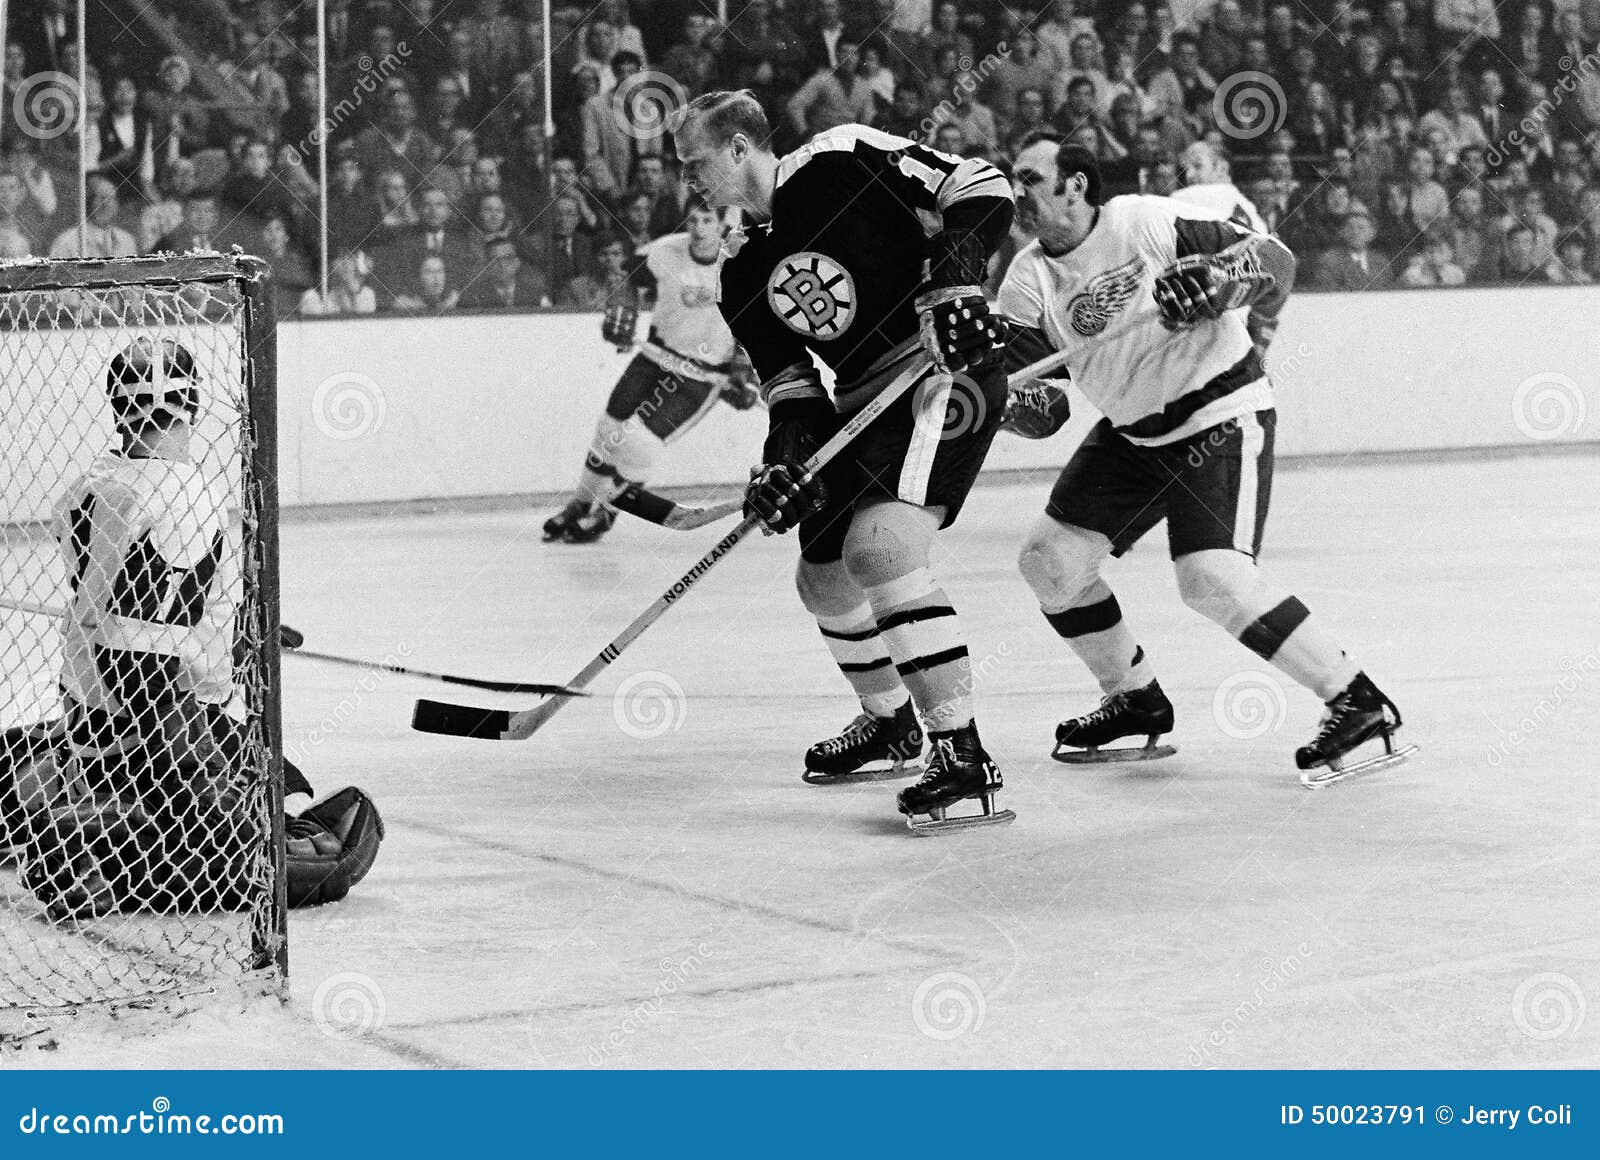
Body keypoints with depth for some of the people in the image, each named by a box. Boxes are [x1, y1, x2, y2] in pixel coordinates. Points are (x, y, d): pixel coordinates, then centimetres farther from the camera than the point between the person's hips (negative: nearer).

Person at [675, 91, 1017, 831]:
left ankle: (962, 752, -25)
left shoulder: (842, 164, -12)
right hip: (864, 402, 9)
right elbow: (789, 381, 8)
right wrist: (784, 460, -9)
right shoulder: (742, 274, 10)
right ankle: (891, 722, 42)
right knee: (823, 579, 16)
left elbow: (980, 188, -12)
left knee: (877, 547, -26)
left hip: (947, 372, -9)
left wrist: (954, 277, -24)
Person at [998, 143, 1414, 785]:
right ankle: (1136, 701, 23)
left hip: (1222, 413, -7)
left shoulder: (1148, 221, -18)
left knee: (1211, 577, -22)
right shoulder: (1029, 278, -3)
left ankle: (1359, 702, -14)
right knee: (1049, 559, 5)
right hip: (1131, 431, 8)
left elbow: (1275, 258, -16)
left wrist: (1219, 276, -35)